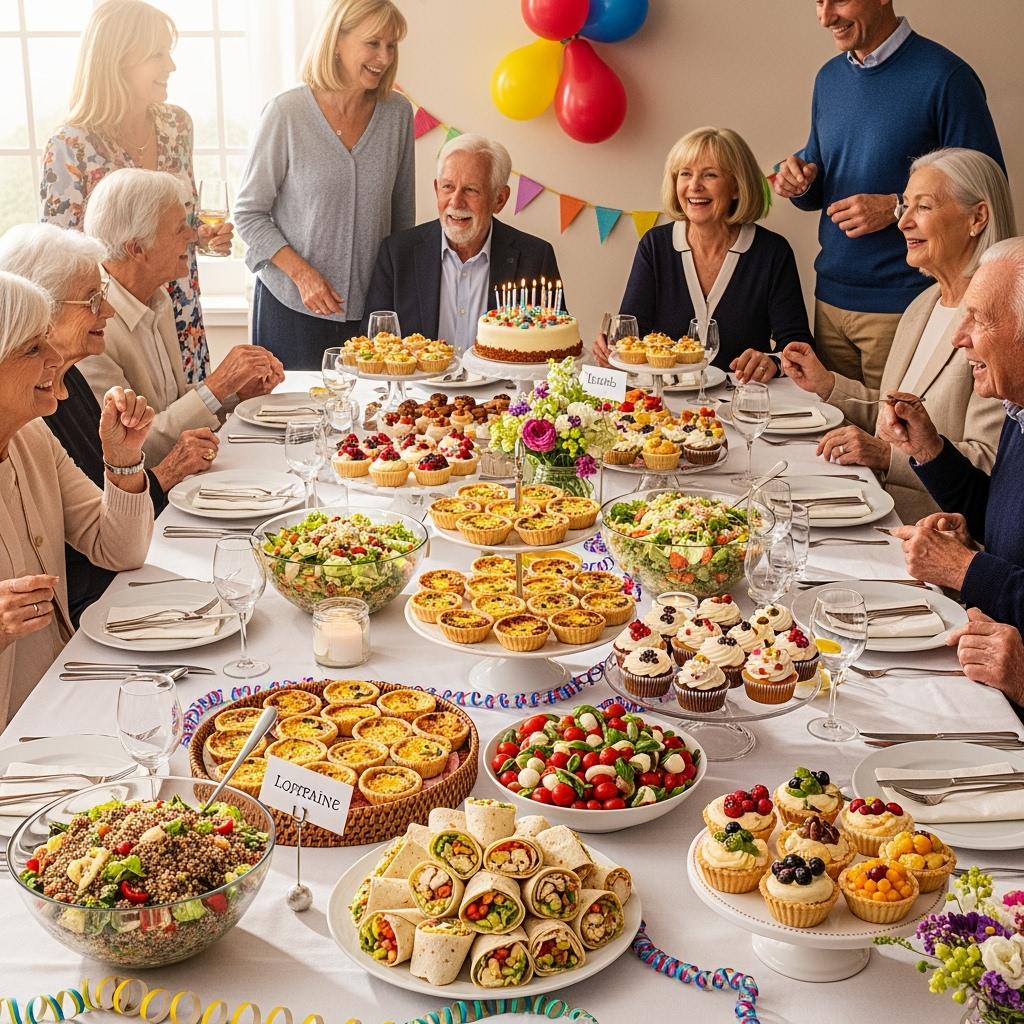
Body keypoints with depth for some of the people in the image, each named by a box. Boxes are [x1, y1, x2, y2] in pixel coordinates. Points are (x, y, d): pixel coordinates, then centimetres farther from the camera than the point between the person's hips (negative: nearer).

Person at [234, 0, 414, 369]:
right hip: (293, 308, -3)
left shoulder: (397, 113, 2)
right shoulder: (286, 113, -8)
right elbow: (248, 214, -4)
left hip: (372, 309, 3)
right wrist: (301, 272, -16)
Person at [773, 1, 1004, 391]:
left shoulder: (945, 77, -11)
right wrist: (800, 183, -3)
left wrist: (895, 209, -19)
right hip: (831, 298, 6)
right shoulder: (829, 77, 11)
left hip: (902, 304, -6)